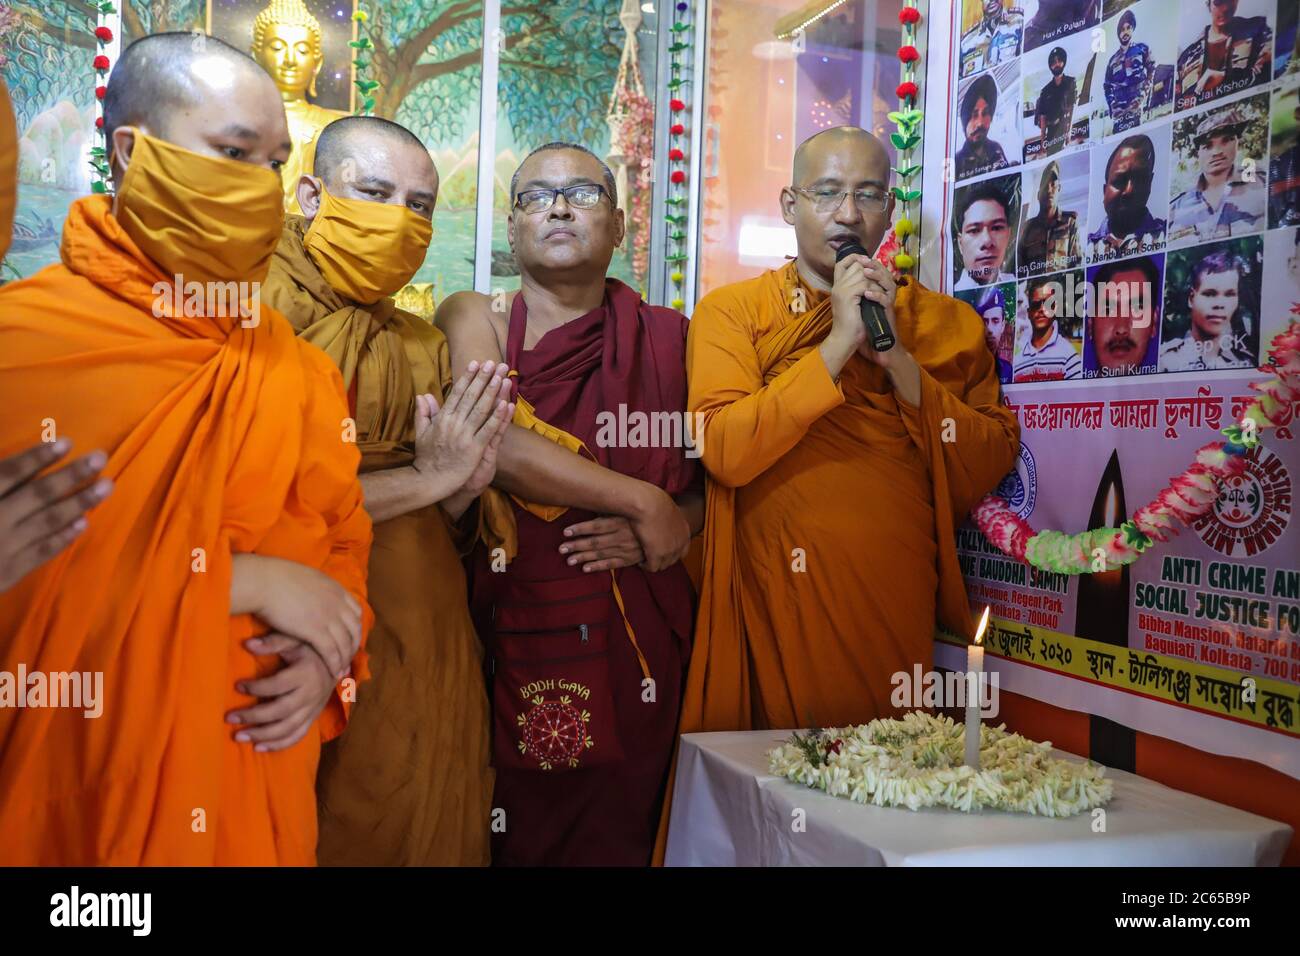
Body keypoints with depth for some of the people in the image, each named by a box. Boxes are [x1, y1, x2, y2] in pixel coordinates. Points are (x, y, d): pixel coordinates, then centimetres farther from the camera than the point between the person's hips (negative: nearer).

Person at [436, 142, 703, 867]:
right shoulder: (474, 319, 3)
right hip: (509, 634, -1)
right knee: (510, 836, 4)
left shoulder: (668, 337, 8)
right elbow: (488, 441, -16)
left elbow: (713, 480, 10)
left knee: (619, 832, 8)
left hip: (637, 644, 2)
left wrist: (677, 526, -11)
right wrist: (643, 503, -13)